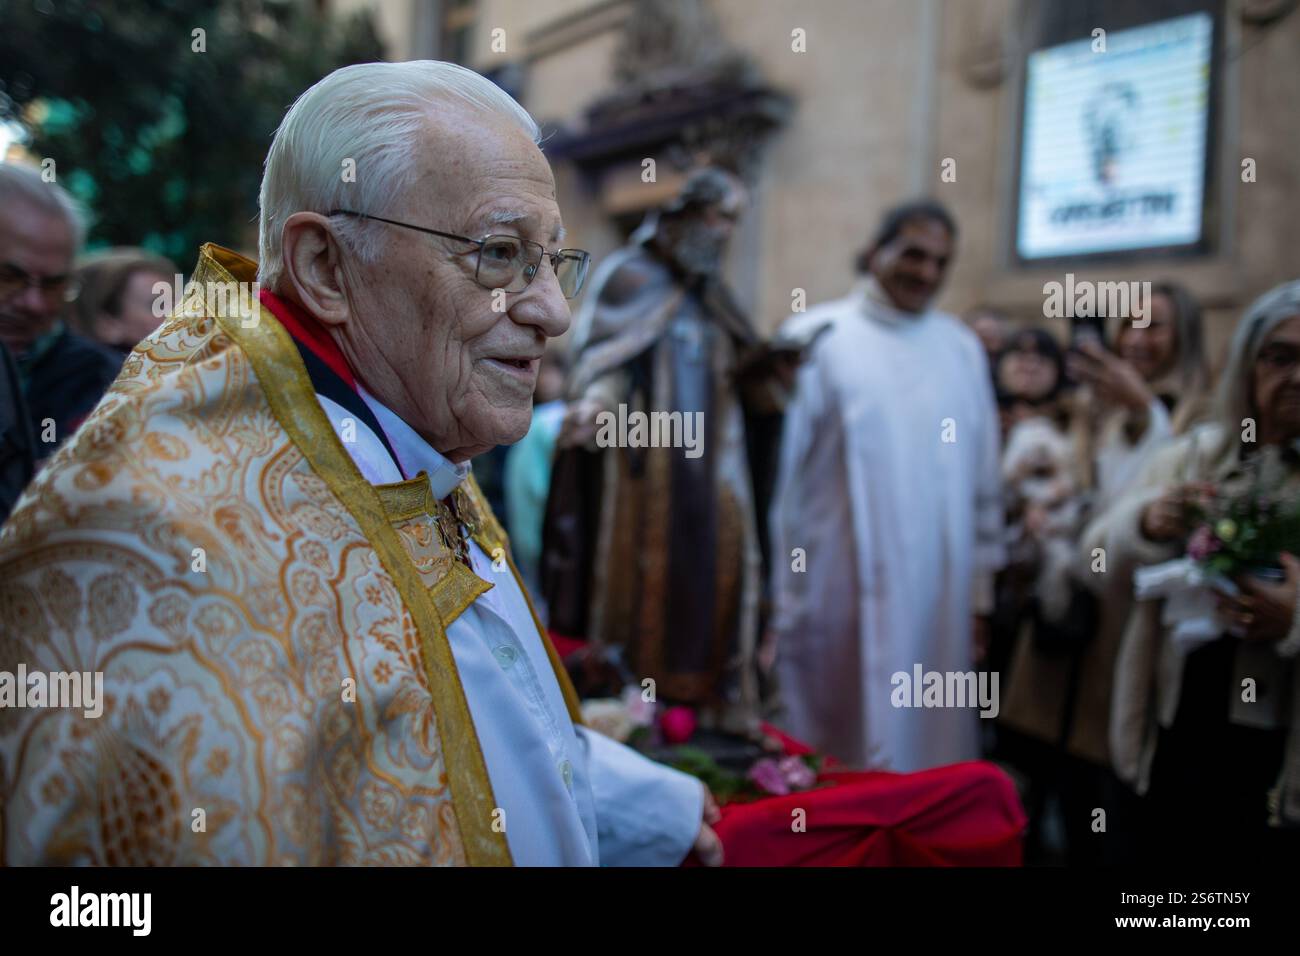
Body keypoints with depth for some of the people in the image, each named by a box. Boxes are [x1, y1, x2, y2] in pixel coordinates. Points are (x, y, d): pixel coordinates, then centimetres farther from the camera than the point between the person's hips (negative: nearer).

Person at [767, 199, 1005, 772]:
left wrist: (981, 590, 8)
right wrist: (781, 597, -6)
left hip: (937, 594, 4)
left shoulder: (962, 350, 9)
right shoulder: (818, 339, -4)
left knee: (929, 742, 11)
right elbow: (783, 472, -6)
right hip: (840, 590, -3)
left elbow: (982, 478, 10)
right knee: (841, 746, 6)